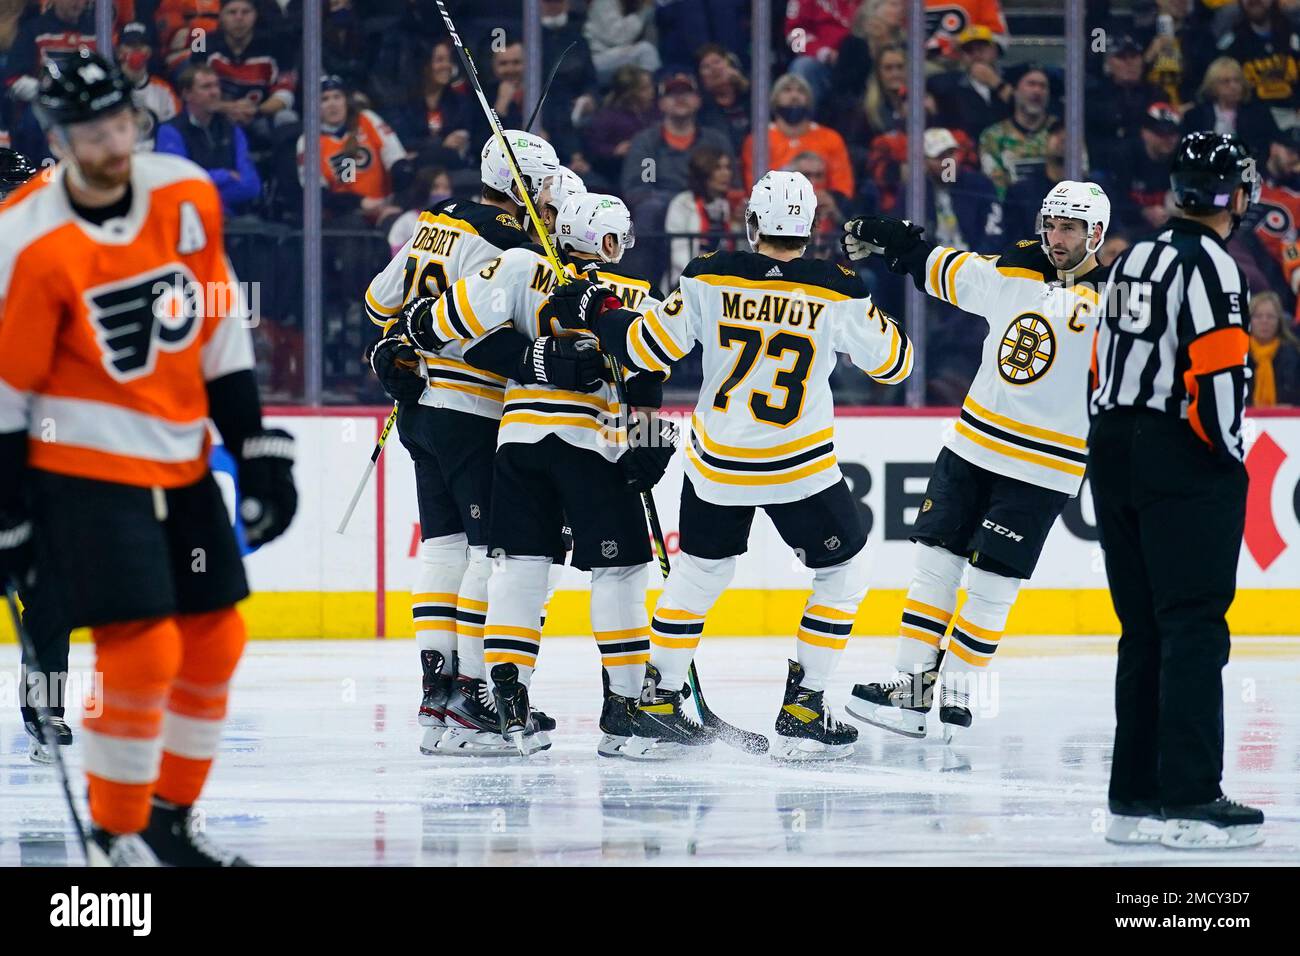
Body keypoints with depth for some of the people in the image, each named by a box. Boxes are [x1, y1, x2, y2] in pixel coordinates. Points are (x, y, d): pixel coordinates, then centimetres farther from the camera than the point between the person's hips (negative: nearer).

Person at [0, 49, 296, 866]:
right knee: (142, 652, -12)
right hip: (85, 468, -6)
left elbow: (222, 330, 7)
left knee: (215, 641, 11)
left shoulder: (186, 197, -3)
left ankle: (172, 816, 27)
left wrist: (258, 450, 6)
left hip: (182, 461, 6)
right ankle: (116, 834, 4)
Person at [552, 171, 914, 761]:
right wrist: (869, 310, 19)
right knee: (843, 573, 15)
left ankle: (656, 709, 20)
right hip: (799, 468, -3)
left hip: (716, 466, 3)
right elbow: (893, 363, 1)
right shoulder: (837, 293, -10)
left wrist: (594, 316, 11)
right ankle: (801, 715, 7)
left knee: (696, 574, 22)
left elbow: (647, 350, -5)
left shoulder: (709, 281, -8)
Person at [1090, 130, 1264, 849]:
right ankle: (1189, 799, -11)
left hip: (1115, 456, 9)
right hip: (1185, 466, -9)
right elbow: (1217, 375, -21)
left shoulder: (1133, 259, 14)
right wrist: (1230, 451, -7)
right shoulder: (1208, 265, -13)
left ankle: (1135, 797, 13)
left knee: (1146, 630, 12)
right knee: (1195, 629, -7)